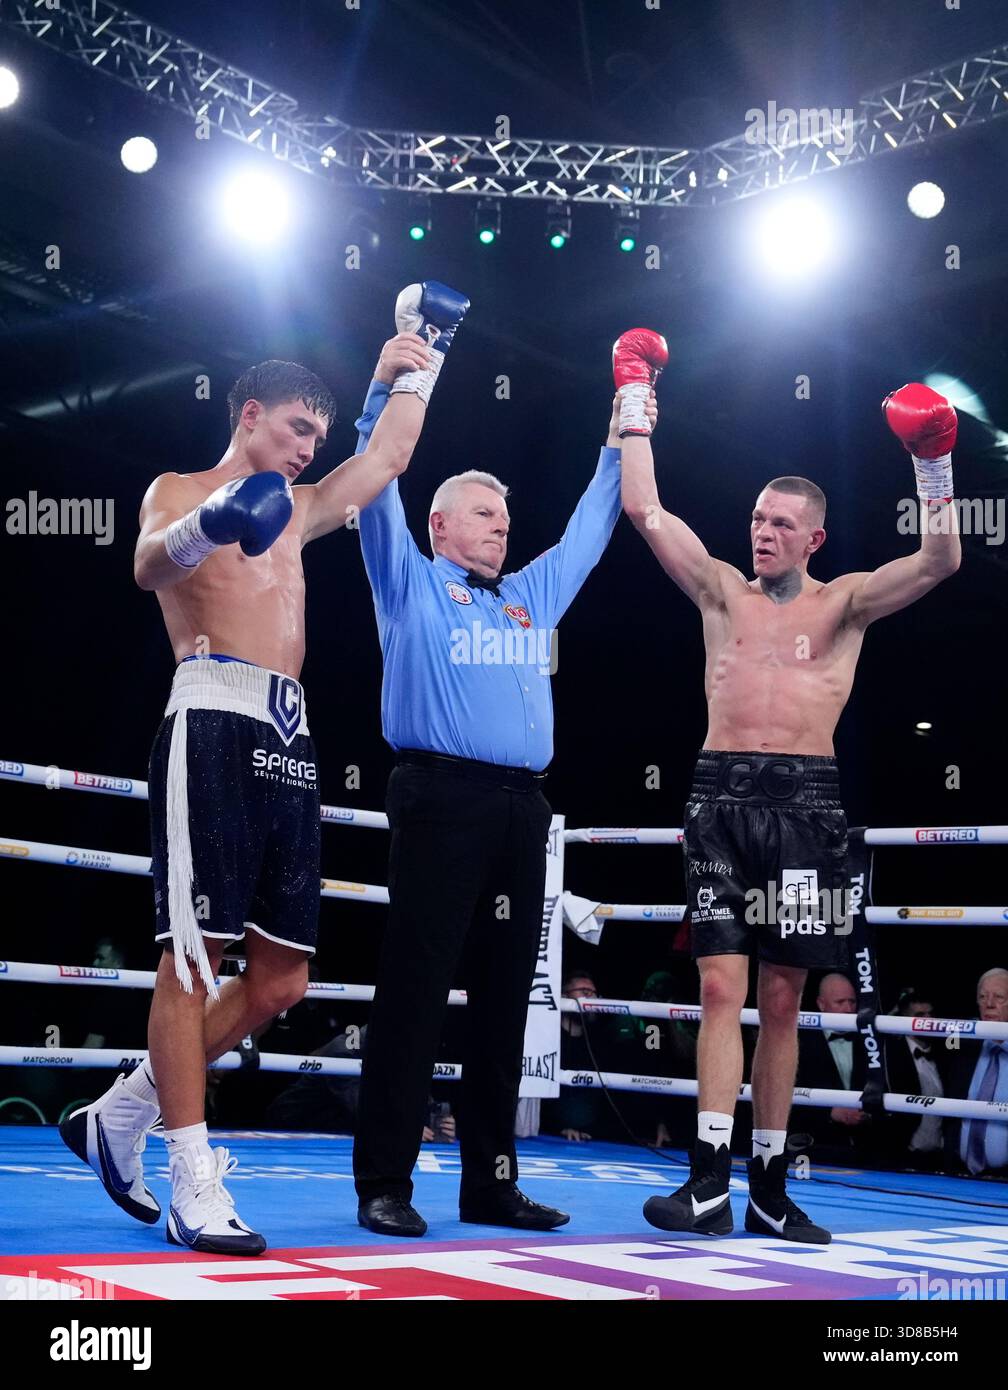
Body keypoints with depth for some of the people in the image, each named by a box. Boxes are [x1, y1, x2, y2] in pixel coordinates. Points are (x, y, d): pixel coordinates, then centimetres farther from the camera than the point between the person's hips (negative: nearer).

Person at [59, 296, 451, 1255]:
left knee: (281, 977, 5)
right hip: (216, 719, -8)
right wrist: (207, 525, -36)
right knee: (194, 955, -9)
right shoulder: (179, 490, 7)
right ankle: (195, 1188, -6)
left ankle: (121, 1116, 20)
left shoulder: (294, 512, 27)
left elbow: (388, 460, 37)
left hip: (288, 736, 8)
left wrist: (407, 371, 39)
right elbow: (150, 565, -15)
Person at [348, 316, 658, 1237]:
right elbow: (377, 485, 2)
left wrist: (619, 448, 38)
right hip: (443, 798, -6)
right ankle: (385, 1184, -4)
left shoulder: (533, 595, 25)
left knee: (505, 996, 6)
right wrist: (394, 380, -2)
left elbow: (588, 532, 36)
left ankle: (491, 1182, 12)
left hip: (522, 807, 6)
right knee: (416, 990, -8)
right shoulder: (410, 583, 10)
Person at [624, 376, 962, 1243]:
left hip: (804, 802, -1)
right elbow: (644, 508, 10)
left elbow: (940, 561, -4)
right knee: (721, 985, -7)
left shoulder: (845, 603, 9)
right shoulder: (723, 591, 13)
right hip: (722, 795, 1)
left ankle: (769, 1187, 12)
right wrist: (635, 399, 11)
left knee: (781, 997, 4)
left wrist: (933, 465, -14)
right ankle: (710, 1181, -8)